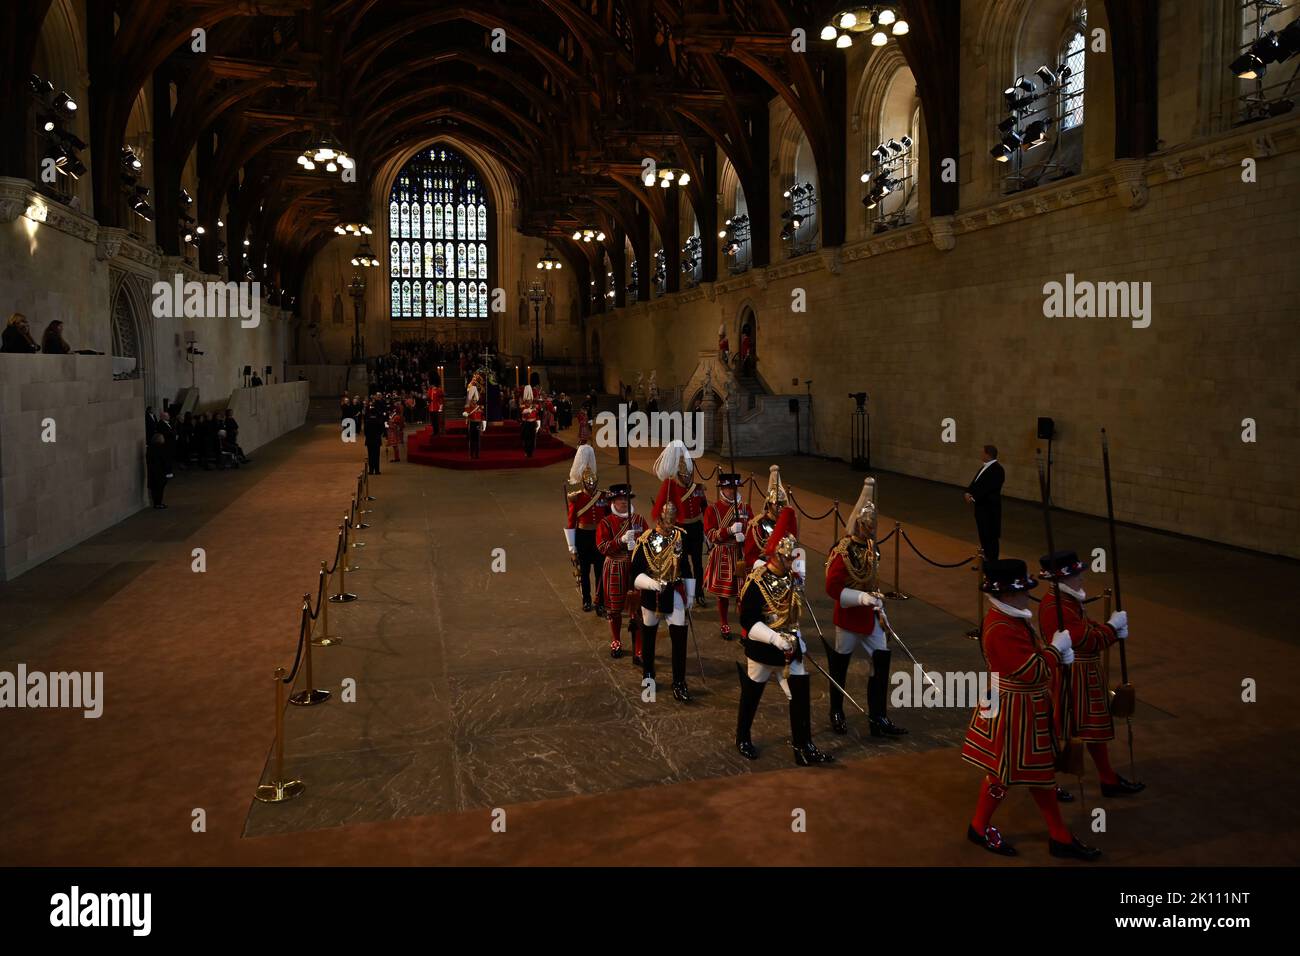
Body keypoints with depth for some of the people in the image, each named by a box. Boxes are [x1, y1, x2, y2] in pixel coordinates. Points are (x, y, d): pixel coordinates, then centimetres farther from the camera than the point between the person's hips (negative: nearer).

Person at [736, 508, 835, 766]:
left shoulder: (792, 578, 0)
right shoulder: (756, 583, -21)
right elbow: (747, 621, -24)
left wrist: (799, 640, 17)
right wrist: (775, 639, -32)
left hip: (791, 644, 6)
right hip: (763, 648, -6)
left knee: (802, 692, 2)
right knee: (752, 694, 12)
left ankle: (803, 745, 12)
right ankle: (743, 739, 32)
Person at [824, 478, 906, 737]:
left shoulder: (870, 546, 2)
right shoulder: (843, 552, -22)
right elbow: (832, 589, -23)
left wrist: (877, 604, 15)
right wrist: (862, 598, -30)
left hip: (869, 616, 7)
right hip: (848, 618, -7)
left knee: (880, 662, 4)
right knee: (840, 666, 10)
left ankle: (877, 718, 13)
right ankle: (836, 713, 29)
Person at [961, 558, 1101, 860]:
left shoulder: (1014, 617, 3)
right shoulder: (1001, 630, -29)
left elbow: (1033, 655, 14)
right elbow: (1032, 671, -29)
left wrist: (1059, 653, -4)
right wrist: (1057, 647, -16)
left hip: (1029, 708, 10)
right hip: (1012, 712, -10)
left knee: (1041, 770, 18)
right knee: (1004, 772, 7)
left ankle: (1060, 836, 32)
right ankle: (979, 827, 28)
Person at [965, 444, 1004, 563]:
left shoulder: (996, 469, -20)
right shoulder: (985, 467, 12)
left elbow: (987, 488, -25)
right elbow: (975, 482, 12)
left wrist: (974, 497, -20)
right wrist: (968, 493, -4)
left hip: (990, 508, -10)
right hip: (981, 506, 10)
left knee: (990, 536, -1)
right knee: (983, 535, 16)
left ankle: (992, 562, 8)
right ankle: (986, 559, 27)